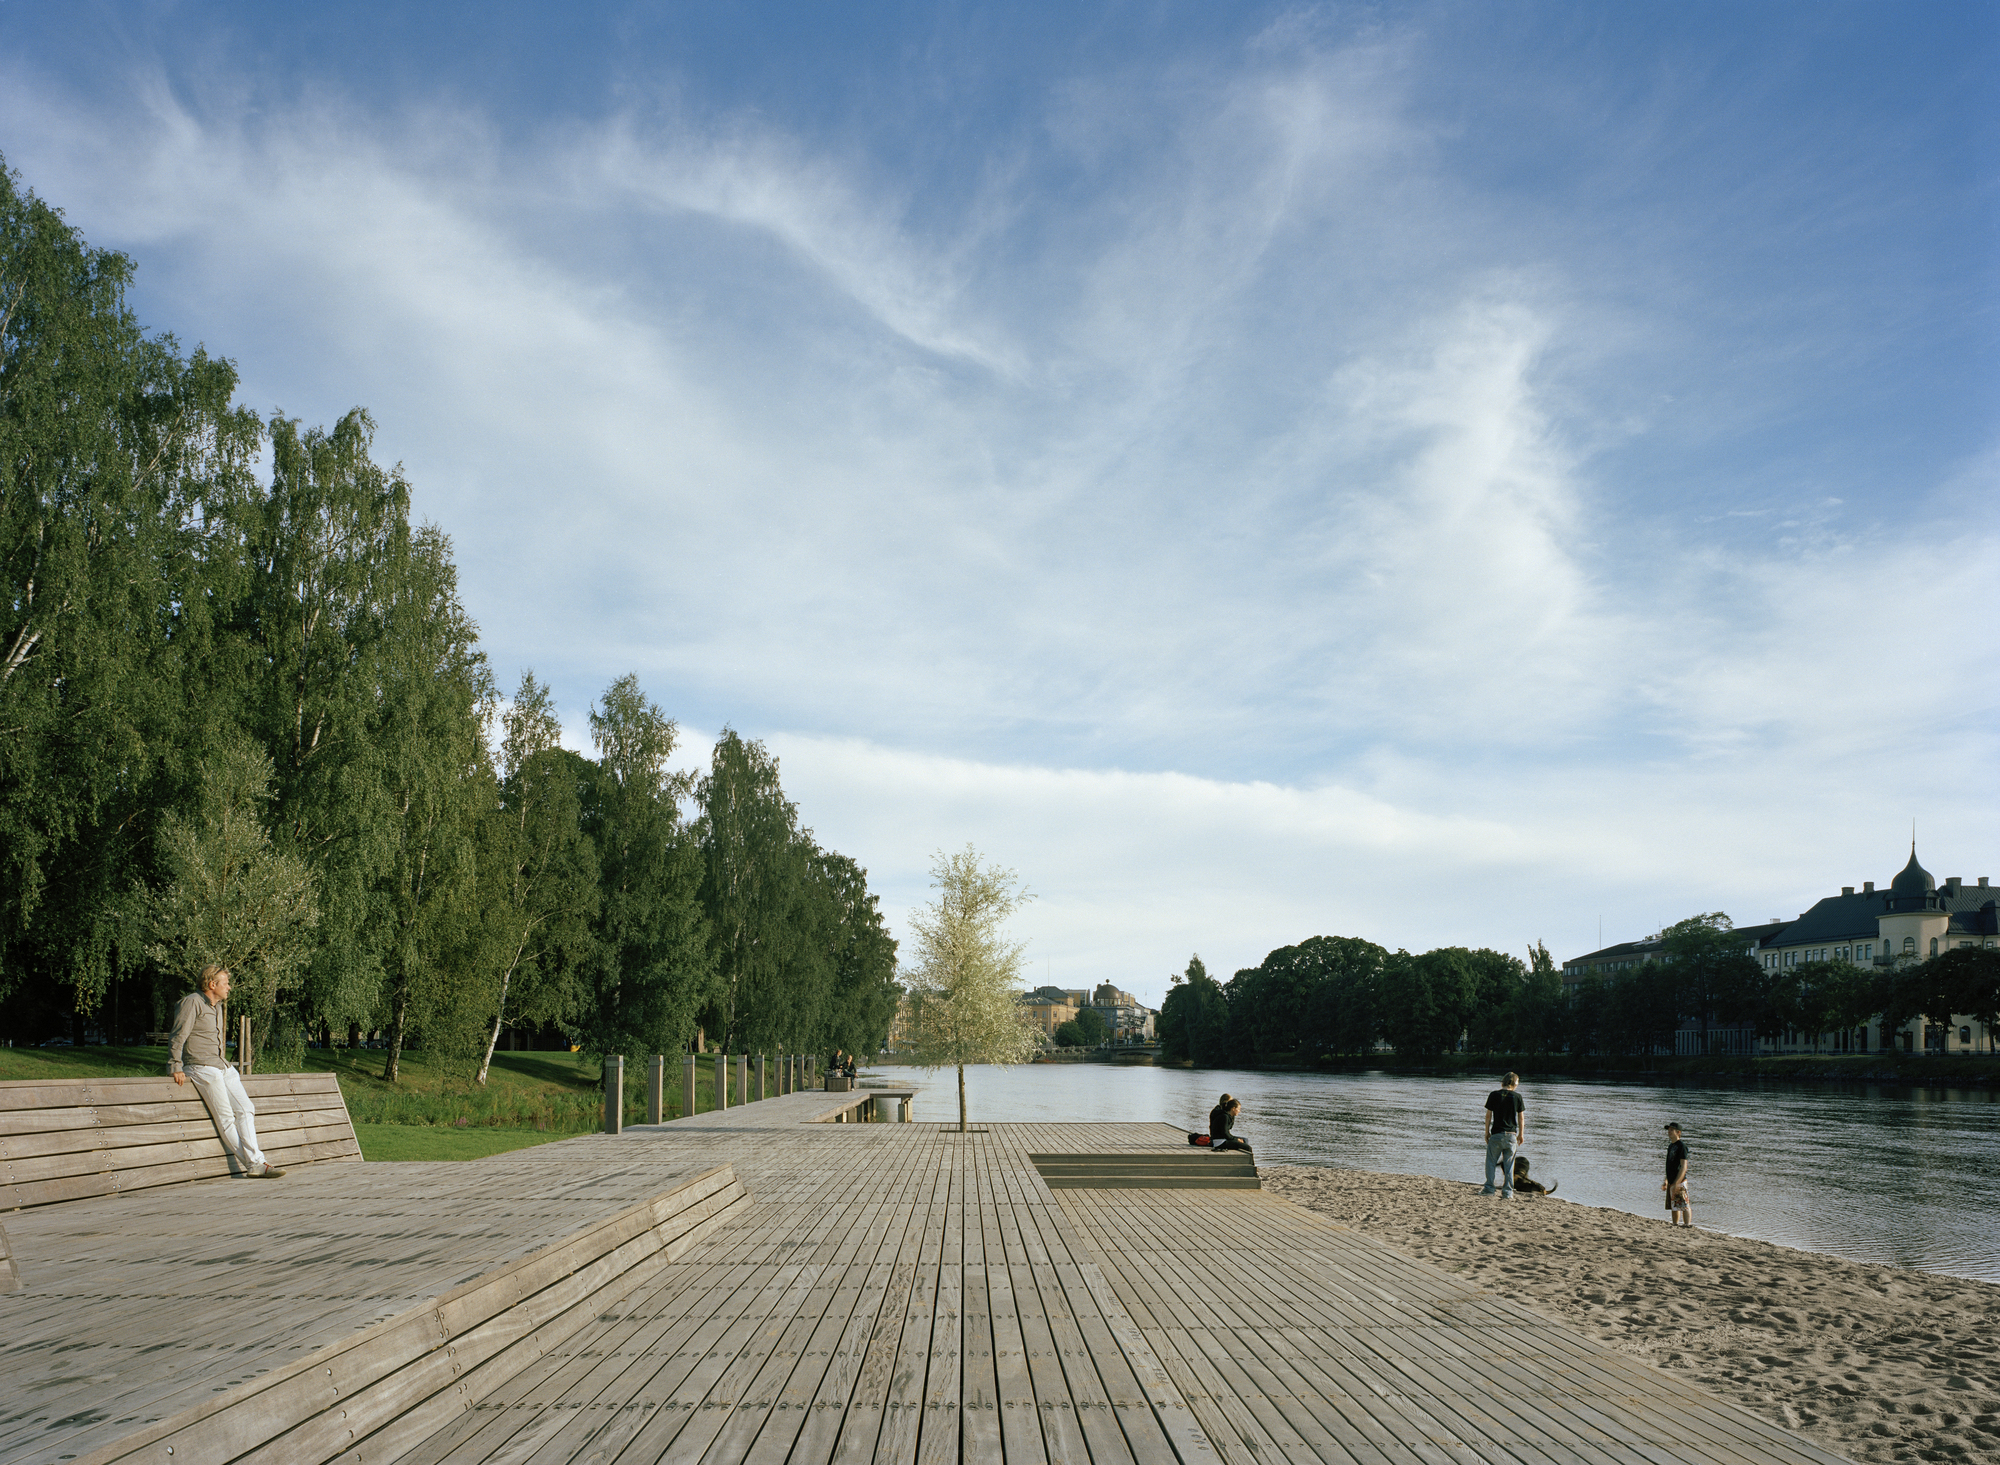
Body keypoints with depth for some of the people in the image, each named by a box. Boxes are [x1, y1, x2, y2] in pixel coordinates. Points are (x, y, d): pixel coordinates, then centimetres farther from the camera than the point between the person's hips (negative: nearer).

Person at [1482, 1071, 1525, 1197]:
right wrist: (1521, 1134, 15)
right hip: (1511, 1135, 1)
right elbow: (1521, 1117, 4)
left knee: (1491, 1161, 9)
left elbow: (1488, 1115, 0)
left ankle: (1489, 1188, 5)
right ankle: (1507, 1192, 6)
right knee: (1509, 1164, 7)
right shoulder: (1517, 1097, -1)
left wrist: (1487, 1132, 10)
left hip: (1496, 1134, -1)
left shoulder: (1494, 1095, -3)